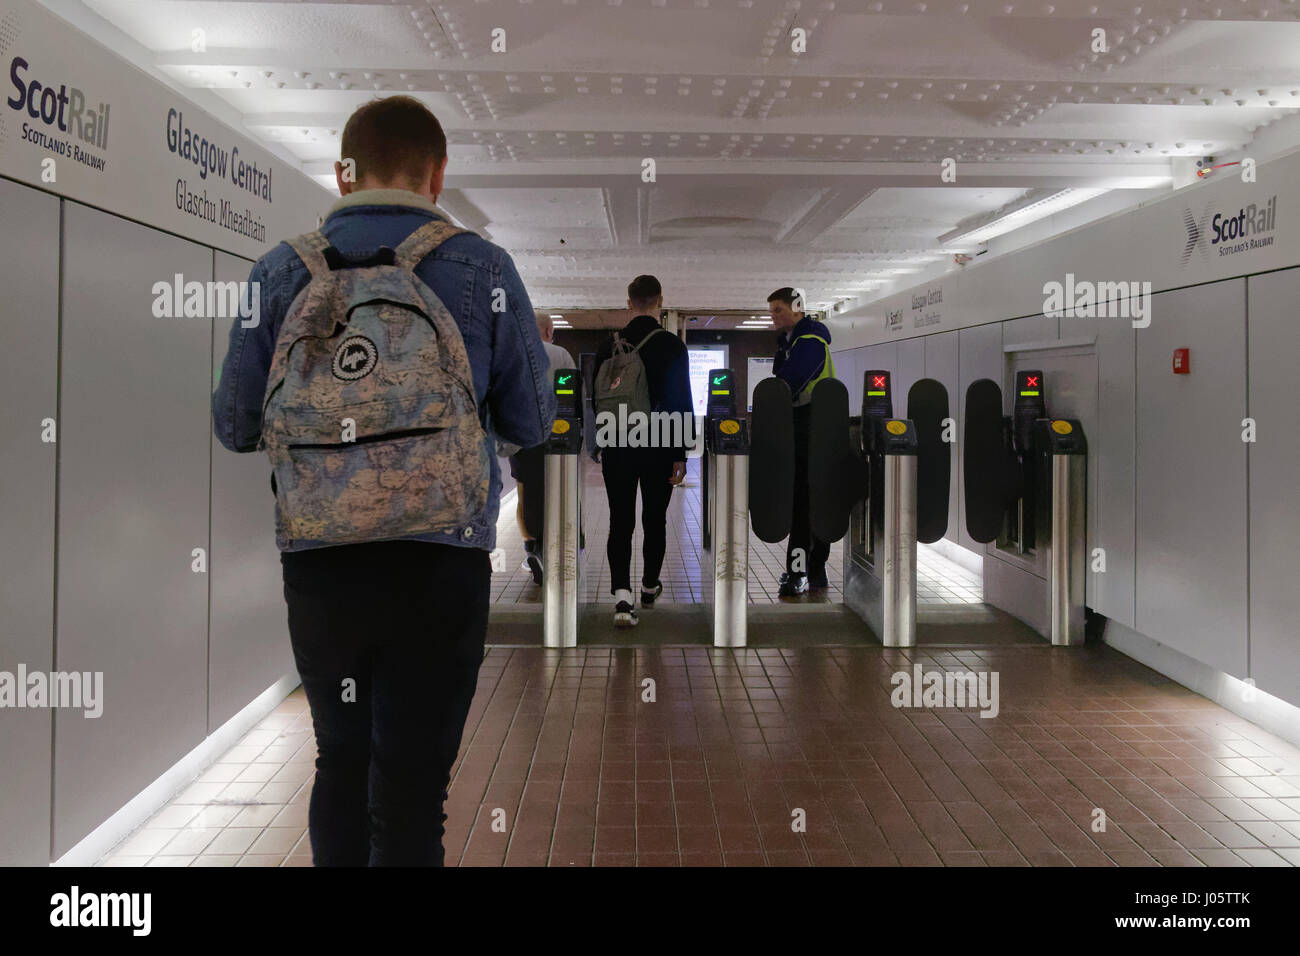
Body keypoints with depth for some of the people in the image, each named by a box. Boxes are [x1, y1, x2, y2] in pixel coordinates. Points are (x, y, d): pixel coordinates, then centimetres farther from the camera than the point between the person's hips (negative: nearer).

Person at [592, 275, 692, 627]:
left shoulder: (608, 345, 1)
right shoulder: (672, 346, -7)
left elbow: (596, 399, 6)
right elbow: (682, 402, -9)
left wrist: (601, 442, 15)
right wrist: (680, 453, -5)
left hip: (617, 448, 1)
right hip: (659, 449, -1)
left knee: (620, 522, 3)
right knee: (655, 520, 14)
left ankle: (622, 594, -12)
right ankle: (650, 586, 29)